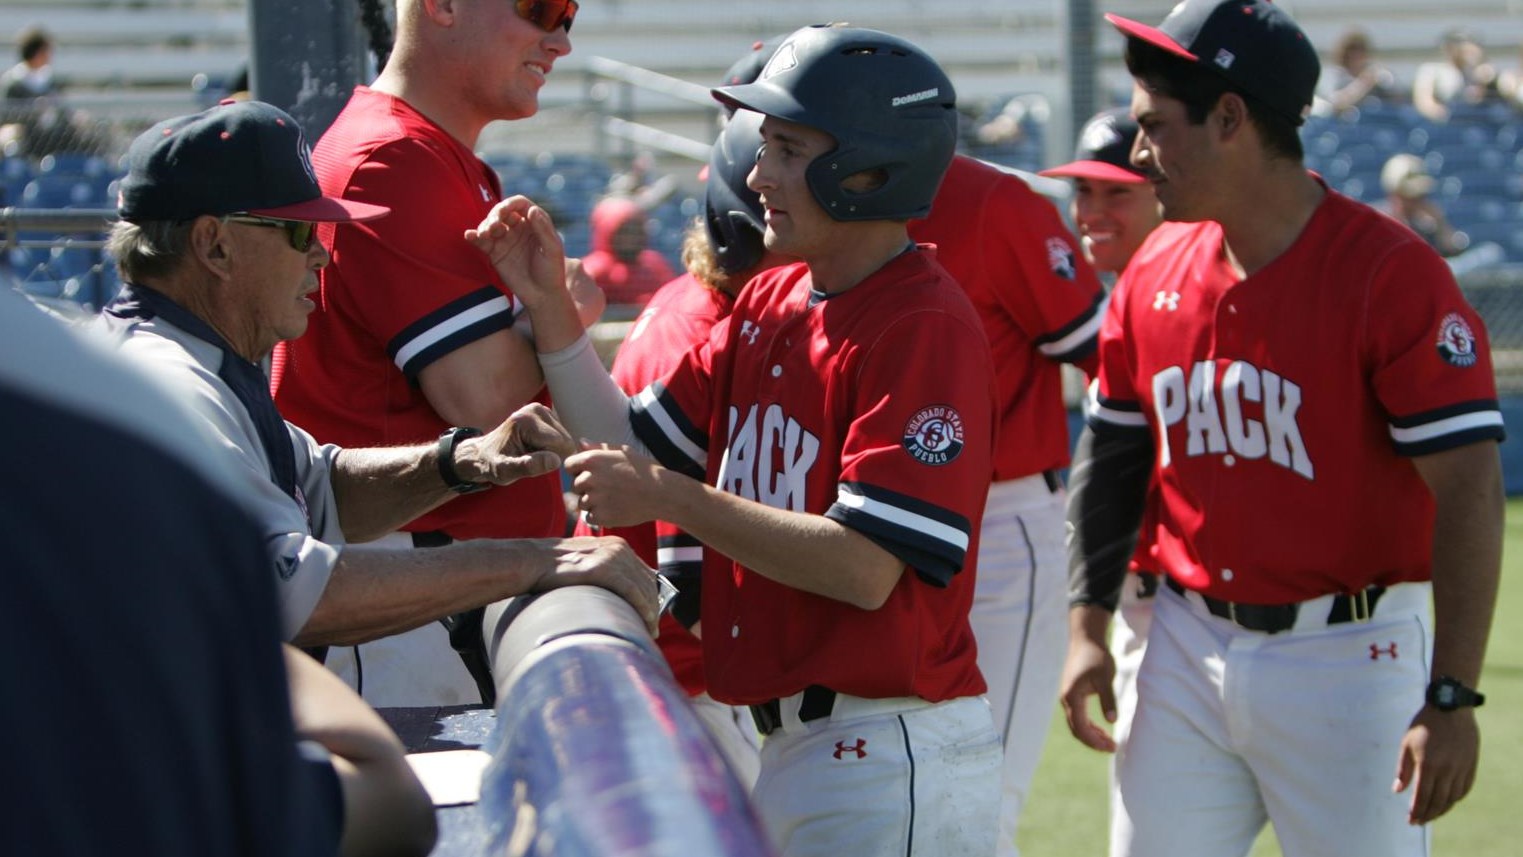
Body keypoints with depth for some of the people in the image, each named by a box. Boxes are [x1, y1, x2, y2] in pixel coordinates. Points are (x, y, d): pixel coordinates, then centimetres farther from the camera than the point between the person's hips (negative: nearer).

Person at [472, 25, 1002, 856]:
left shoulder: (927, 329, -16)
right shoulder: (767, 305, 12)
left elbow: (866, 568, -22)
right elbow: (634, 442, 16)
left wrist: (667, 498, -18)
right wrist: (549, 305, 6)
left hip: (893, 761, -9)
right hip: (789, 751, 9)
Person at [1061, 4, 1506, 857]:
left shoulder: (1392, 274, -15)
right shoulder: (1155, 274, 5)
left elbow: (1469, 489, -19)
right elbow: (1114, 451, 16)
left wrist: (1452, 697, -25)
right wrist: (1089, 623, 8)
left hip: (1347, 661, -6)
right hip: (1188, 650, 6)